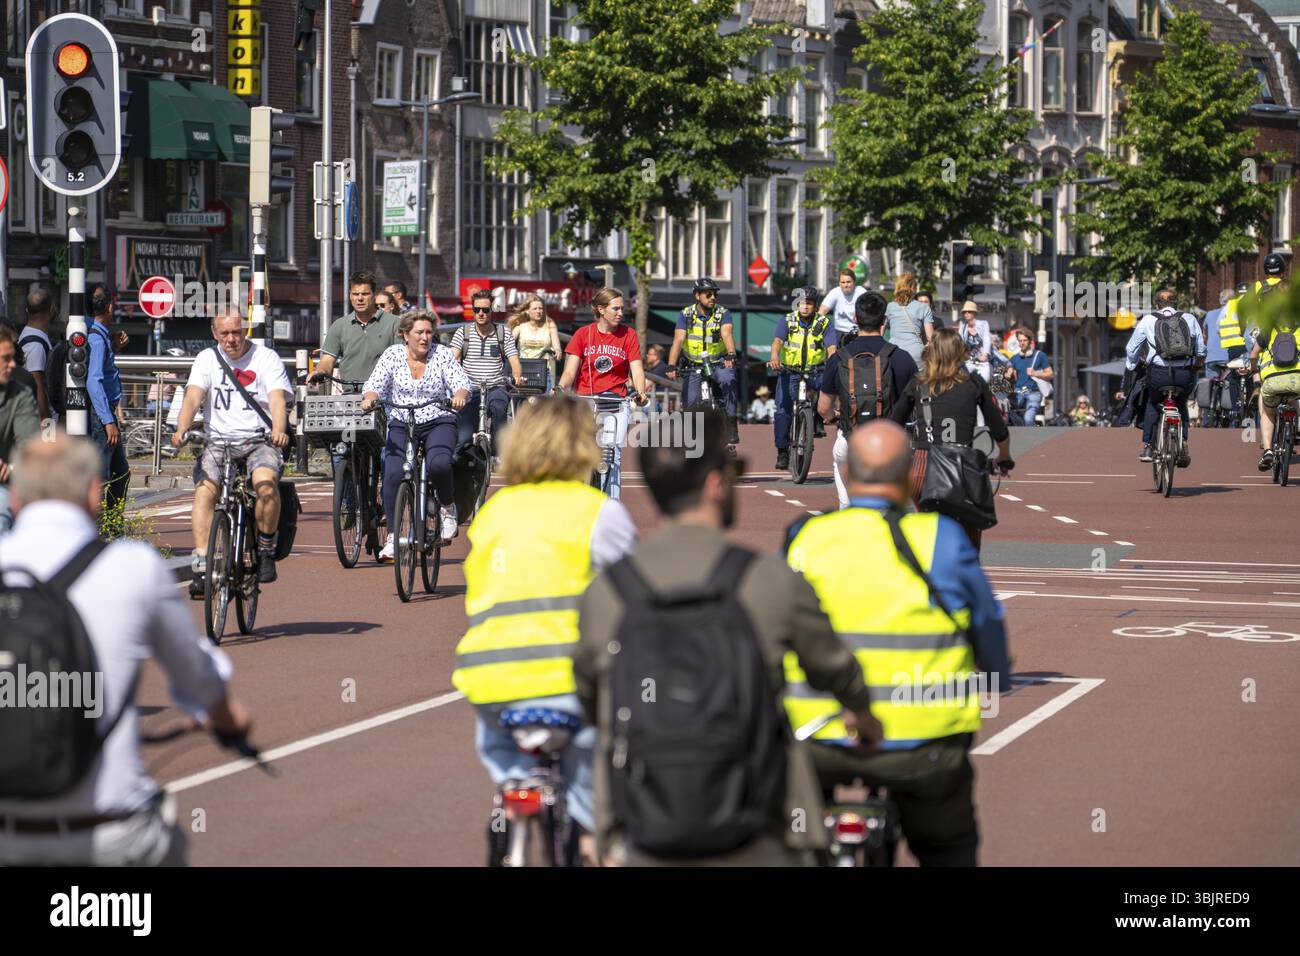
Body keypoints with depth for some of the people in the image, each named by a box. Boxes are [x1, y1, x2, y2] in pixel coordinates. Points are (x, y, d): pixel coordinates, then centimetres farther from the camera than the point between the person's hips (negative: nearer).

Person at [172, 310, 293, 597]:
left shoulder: (266, 358, 1)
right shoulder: (207, 359, 8)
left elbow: (278, 399, -12)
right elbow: (193, 397, -6)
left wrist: (279, 431, -33)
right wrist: (181, 430, -26)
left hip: (259, 441, -2)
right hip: (219, 441, 2)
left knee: (266, 482, -32)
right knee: (204, 490, -25)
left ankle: (266, 551, -12)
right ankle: (201, 567, -27)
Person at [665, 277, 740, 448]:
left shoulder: (723, 314, -8)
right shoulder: (686, 315, -6)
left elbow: (727, 335, -26)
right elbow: (678, 340, -17)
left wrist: (731, 355, -46)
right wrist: (671, 366, -32)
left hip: (719, 364, -2)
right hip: (694, 367, 2)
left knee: (728, 381, -33)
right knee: (689, 405, -6)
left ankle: (732, 426, -28)